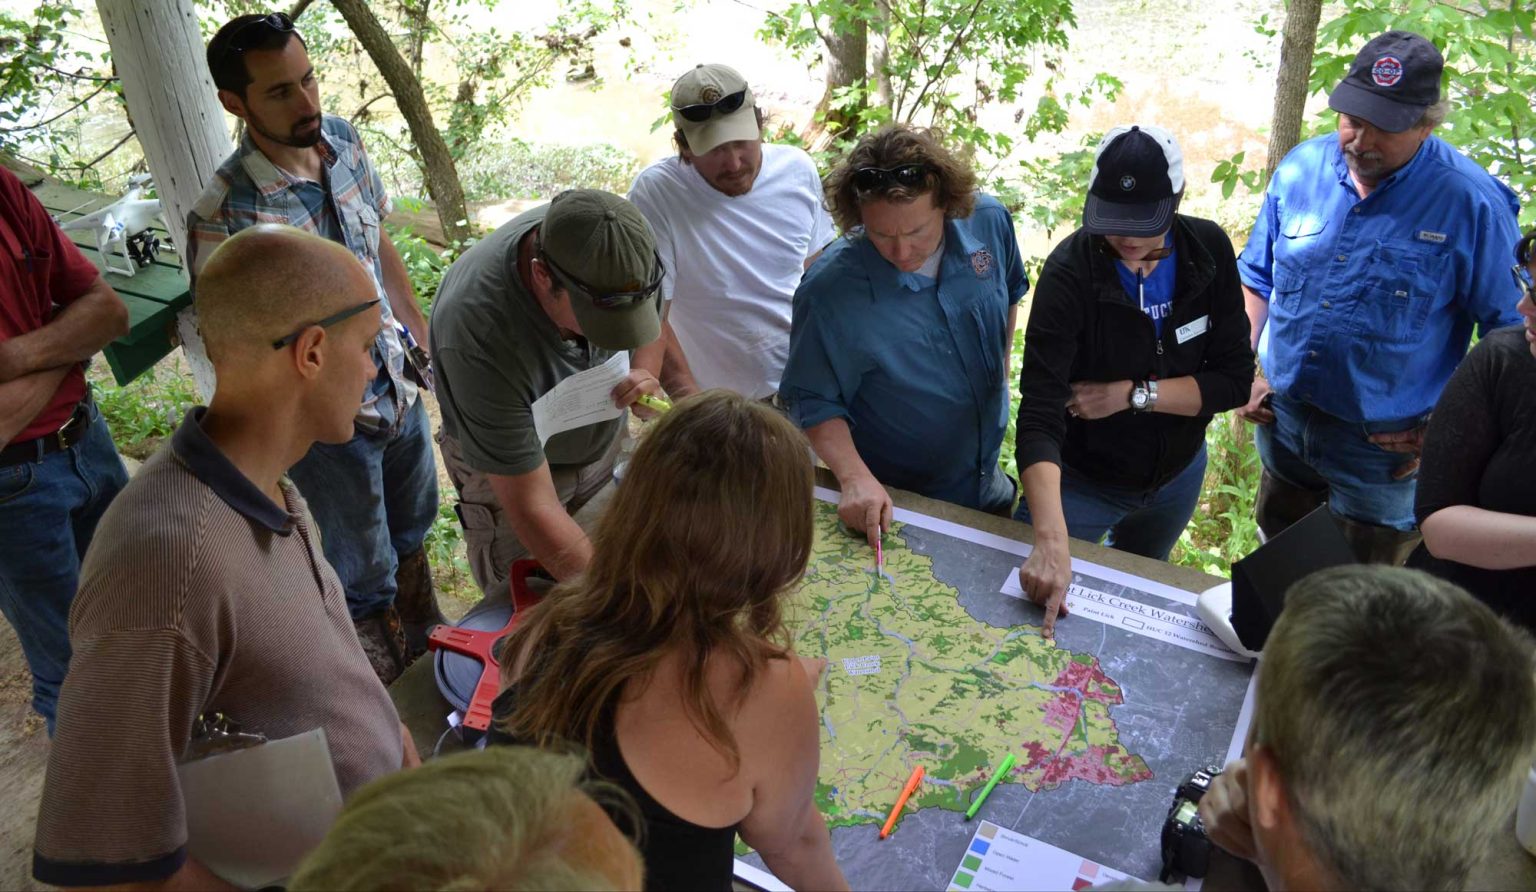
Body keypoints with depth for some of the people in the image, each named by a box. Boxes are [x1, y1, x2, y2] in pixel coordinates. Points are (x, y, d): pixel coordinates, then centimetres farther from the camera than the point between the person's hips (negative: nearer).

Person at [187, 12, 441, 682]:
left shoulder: (344, 141, -7)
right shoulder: (224, 216, -28)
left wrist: (420, 333, 14)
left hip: (399, 389, 7)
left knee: (410, 534, 29)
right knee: (365, 586, 13)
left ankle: (428, 652, 57)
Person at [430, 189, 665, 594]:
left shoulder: (618, 246, -26)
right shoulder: (478, 333, -41)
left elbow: (651, 327, 1)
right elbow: (533, 509, -38)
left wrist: (648, 373, -20)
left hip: (605, 440, 5)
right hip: (506, 468, -4)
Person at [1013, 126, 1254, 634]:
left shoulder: (1208, 250, -17)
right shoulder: (1070, 271, -30)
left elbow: (1236, 381, -13)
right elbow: (1039, 416, -39)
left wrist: (1134, 394, -27)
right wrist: (1051, 543, -51)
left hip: (1177, 474, 4)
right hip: (1082, 479, -4)